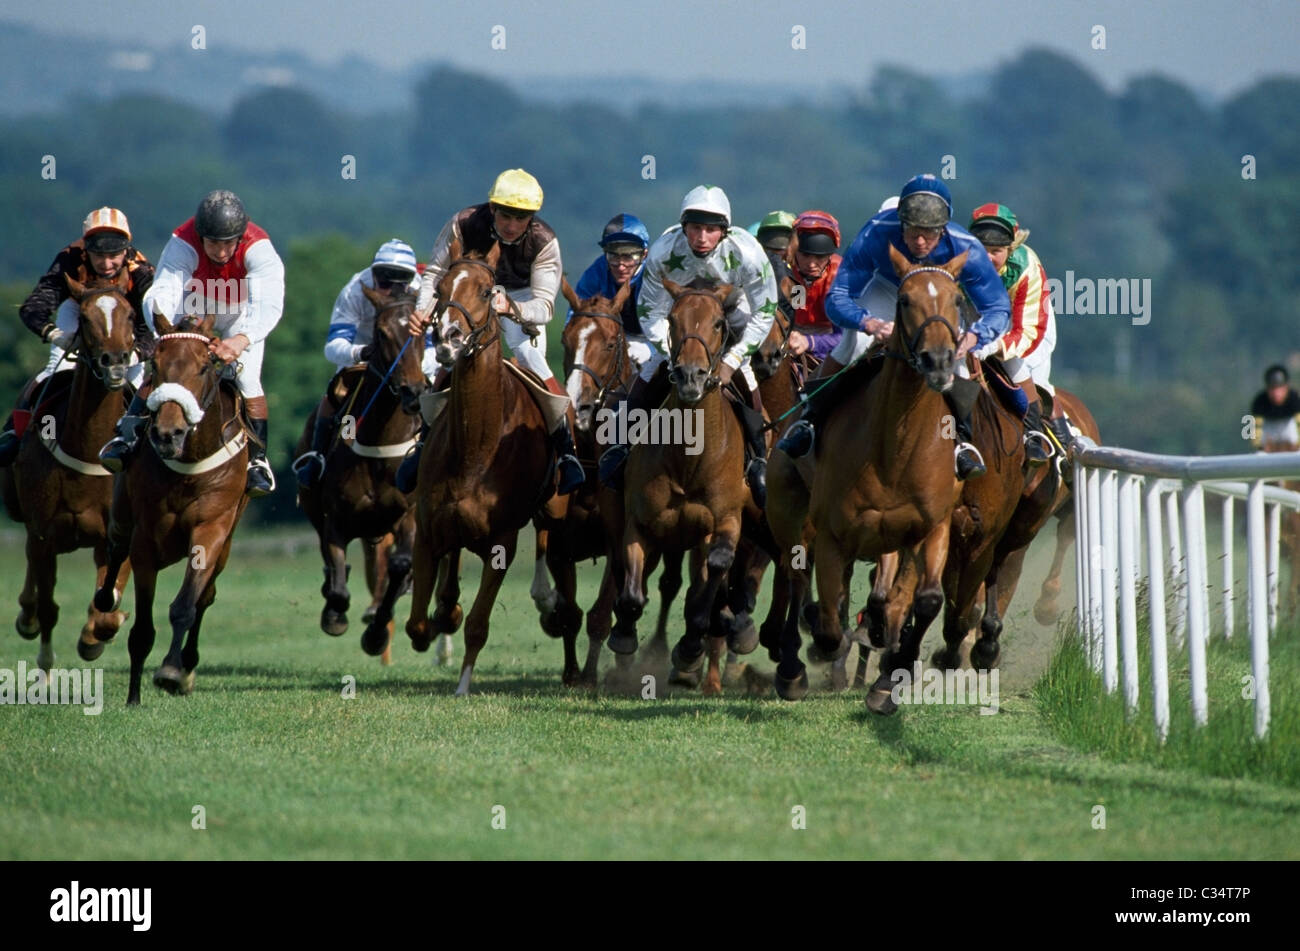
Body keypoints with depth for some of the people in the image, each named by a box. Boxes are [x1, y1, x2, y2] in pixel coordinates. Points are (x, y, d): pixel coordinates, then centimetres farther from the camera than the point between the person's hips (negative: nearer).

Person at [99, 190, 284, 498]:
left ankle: (257, 460, -2)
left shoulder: (258, 248, -37)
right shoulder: (183, 244, -34)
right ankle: (126, 438, -4)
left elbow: (269, 304, -49)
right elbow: (162, 293, -43)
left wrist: (242, 339, -67)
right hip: (195, 308, 1)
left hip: (243, 314, -1)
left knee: (248, 381, -15)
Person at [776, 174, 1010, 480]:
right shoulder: (876, 235, -39)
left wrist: (973, 337, -50)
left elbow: (998, 308, -27)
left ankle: (962, 439, 0)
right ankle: (810, 418, -2)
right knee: (855, 343, -23)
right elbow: (837, 299, -34)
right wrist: (869, 323, -57)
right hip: (886, 290, -1)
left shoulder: (966, 250, -36)